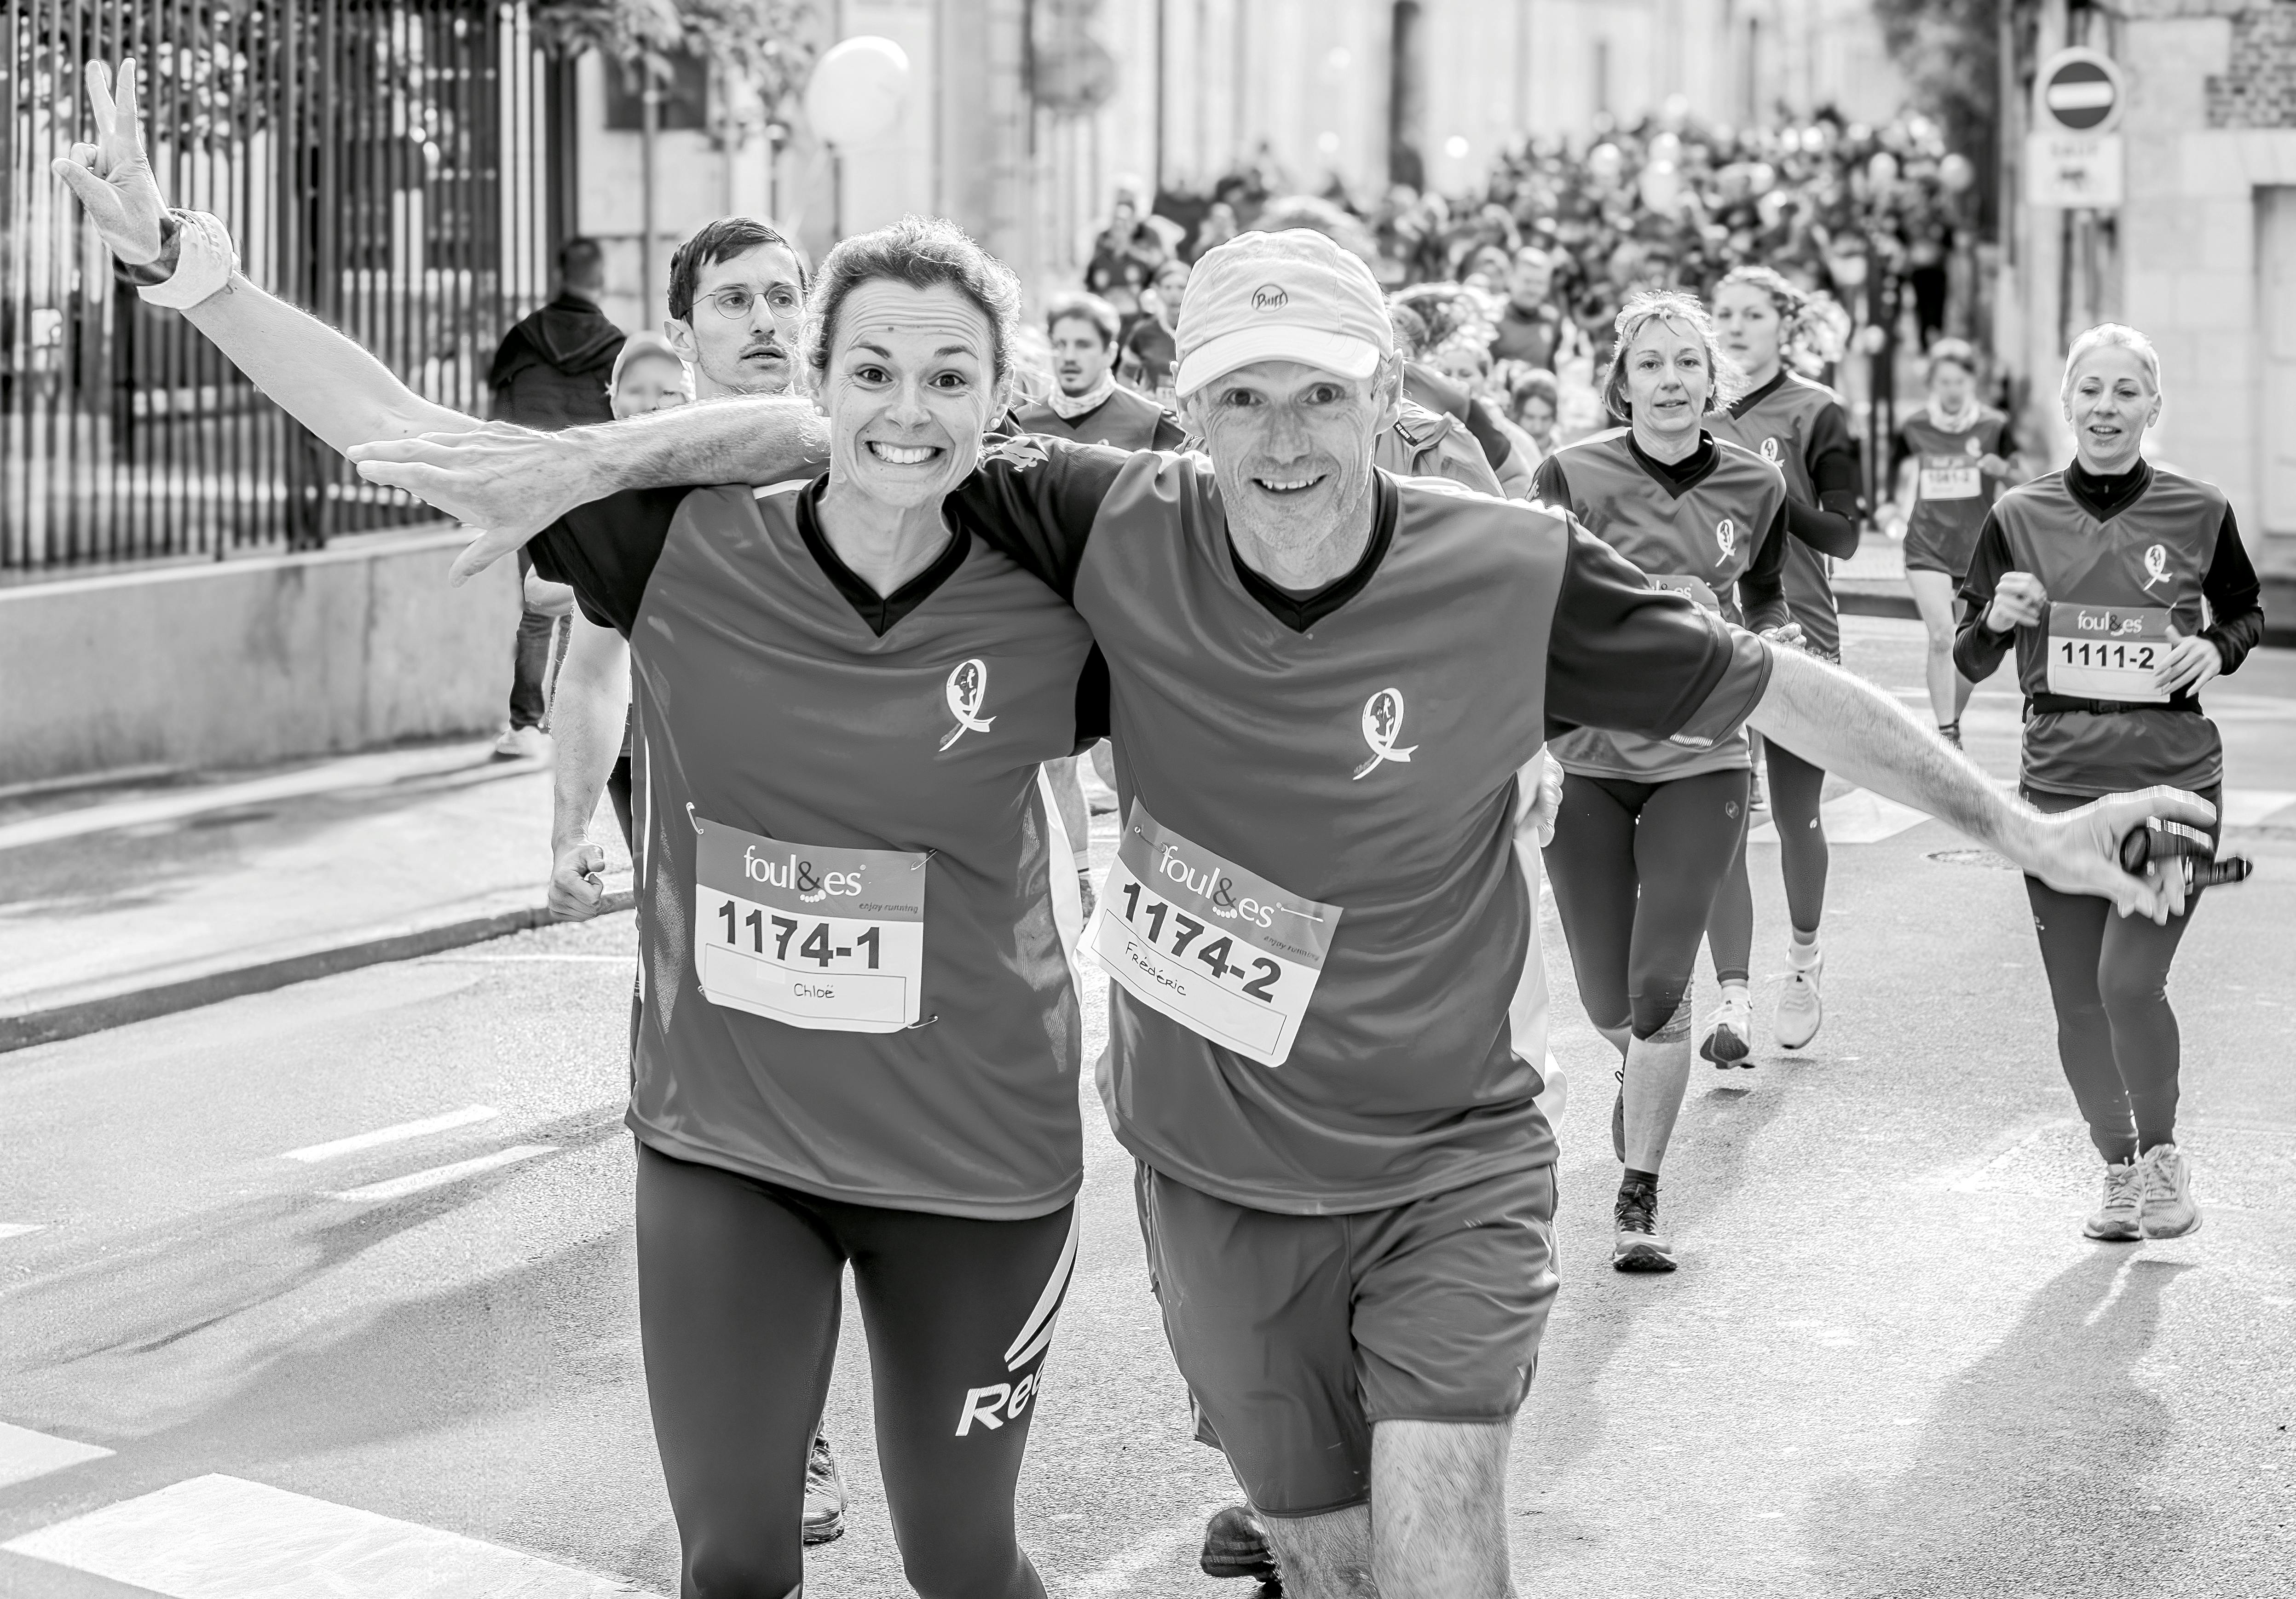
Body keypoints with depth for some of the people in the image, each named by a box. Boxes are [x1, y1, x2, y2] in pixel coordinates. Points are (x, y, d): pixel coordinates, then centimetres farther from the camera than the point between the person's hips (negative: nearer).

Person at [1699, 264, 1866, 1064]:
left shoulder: (1816, 413, -2)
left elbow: (1844, 535, -5)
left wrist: (1772, 495, -18)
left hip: (1798, 635, -2)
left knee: (1796, 816, 9)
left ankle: (1803, 959, 35)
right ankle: (1733, 998, -9)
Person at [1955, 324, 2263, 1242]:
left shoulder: (2199, 512, 0)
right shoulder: (2020, 517, 2)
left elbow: (2247, 612, 17)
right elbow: (1969, 663, 5)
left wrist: (2218, 649, -4)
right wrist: (1998, 619, -15)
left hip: (2173, 785, -2)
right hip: (2060, 784, 2)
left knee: (2128, 980, -14)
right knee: (2078, 1003, 4)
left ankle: (2162, 1153, 12)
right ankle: (2118, 1166, 28)